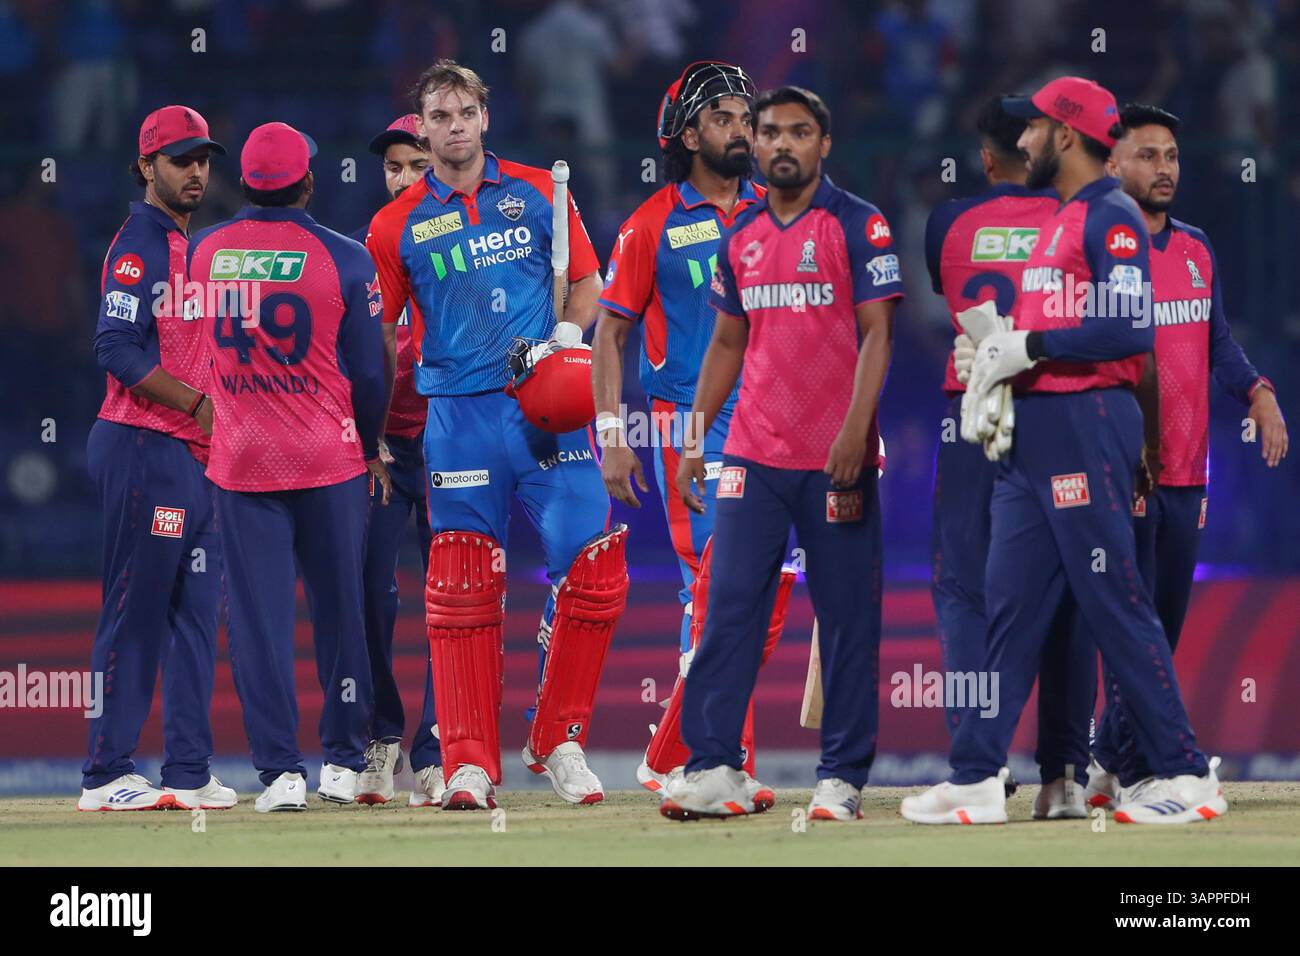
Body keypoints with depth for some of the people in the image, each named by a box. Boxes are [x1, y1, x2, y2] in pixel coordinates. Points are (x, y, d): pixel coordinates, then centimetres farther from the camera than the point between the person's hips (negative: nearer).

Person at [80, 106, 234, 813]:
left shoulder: (195, 245, 20)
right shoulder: (140, 242, -8)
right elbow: (118, 349, -18)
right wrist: (200, 404, -17)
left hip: (196, 454, 9)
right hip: (144, 447, -9)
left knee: (195, 612, 8)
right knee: (136, 613, -8)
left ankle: (188, 773, 10)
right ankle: (106, 775, -6)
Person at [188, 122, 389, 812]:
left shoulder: (203, 252, 0)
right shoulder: (343, 258, -8)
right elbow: (369, 372, -4)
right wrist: (371, 447, 10)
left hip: (240, 462, 1)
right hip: (330, 459, -1)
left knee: (258, 616, 1)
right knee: (339, 610, 10)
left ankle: (279, 770, -5)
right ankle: (343, 763, 15)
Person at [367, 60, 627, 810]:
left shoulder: (538, 193, 8)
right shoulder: (397, 226, 6)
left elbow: (587, 284, 13)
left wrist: (562, 343, -6)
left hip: (548, 411, 1)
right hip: (459, 416, -1)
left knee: (595, 567, -8)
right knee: (462, 591, -3)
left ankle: (560, 744, 6)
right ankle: (470, 763, 1)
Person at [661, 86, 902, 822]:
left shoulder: (858, 225, -3)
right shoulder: (742, 236, 14)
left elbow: (876, 333, -8)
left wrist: (853, 436, -18)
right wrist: (694, 440, 13)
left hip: (834, 459, -5)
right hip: (753, 456, 5)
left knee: (848, 616, -1)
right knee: (730, 605, -1)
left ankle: (843, 776, 2)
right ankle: (714, 767, -1)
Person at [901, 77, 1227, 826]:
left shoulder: (1111, 218, -10)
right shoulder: (1060, 222, 20)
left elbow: (1130, 330, -21)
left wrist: (1028, 347, -16)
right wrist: (1001, 377, 9)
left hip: (1088, 422, -10)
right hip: (1034, 428, 10)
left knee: (1115, 604, -8)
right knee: (1011, 603, 7)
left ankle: (1186, 773, -4)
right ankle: (978, 778, 8)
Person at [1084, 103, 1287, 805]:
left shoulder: (1196, 251, 14)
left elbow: (1217, 344, 18)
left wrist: (1257, 393, -1)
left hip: (1185, 473, 7)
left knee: (1165, 623, 10)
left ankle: (1111, 765, 17)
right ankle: (1156, 769, -7)